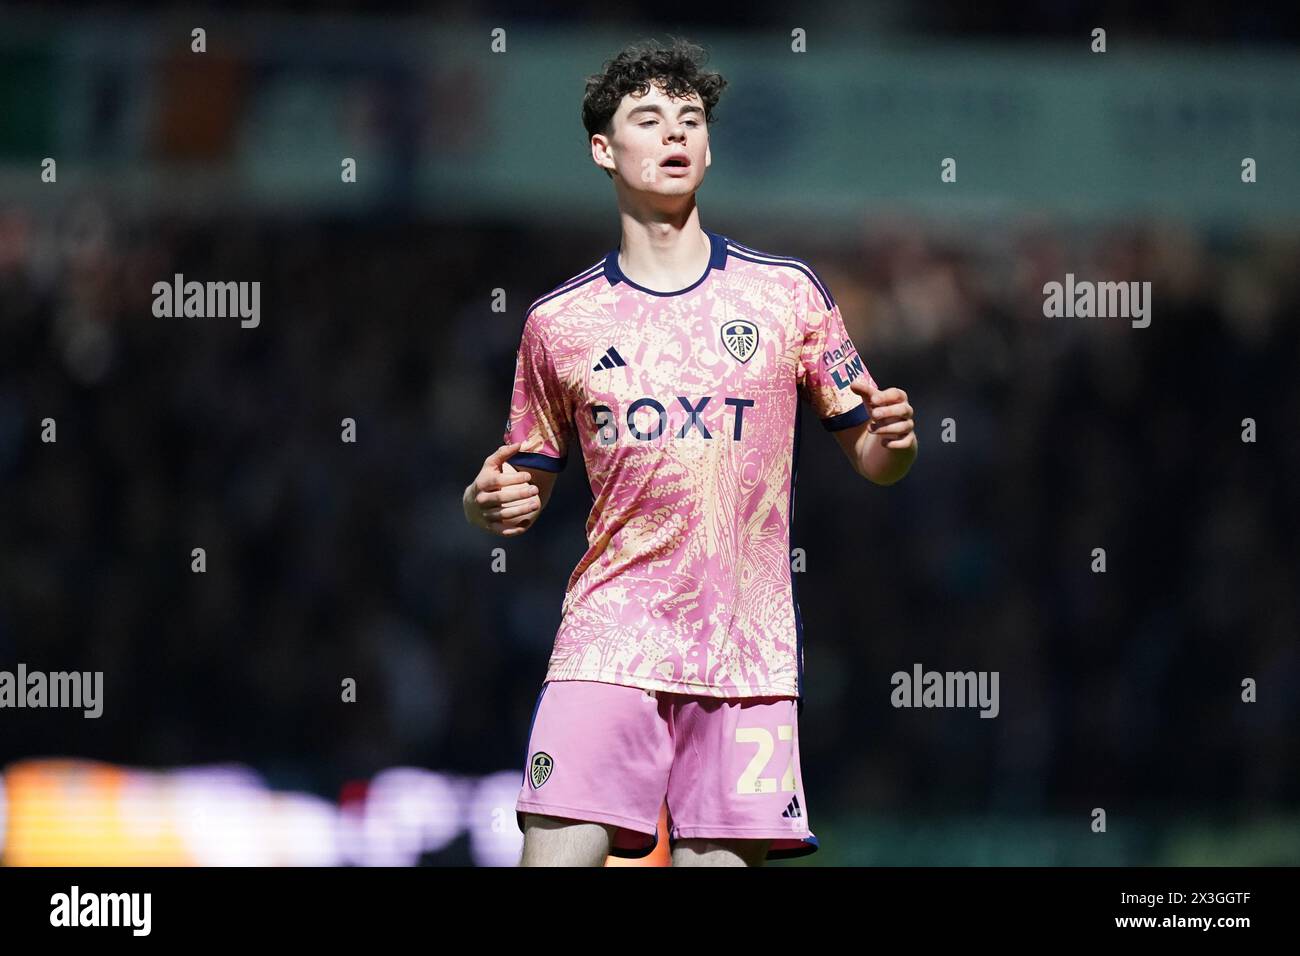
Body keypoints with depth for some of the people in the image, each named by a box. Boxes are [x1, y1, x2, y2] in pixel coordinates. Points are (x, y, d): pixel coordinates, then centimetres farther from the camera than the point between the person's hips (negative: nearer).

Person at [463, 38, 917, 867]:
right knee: (555, 857, -14)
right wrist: (488, 504, -5)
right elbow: (529, 483, 17)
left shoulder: (787, 293, 8)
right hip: (608, 638, 0)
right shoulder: (560, 322, 8)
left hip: (748, 656, 0)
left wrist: (893, 438, -11)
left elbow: (871, 456, 12)